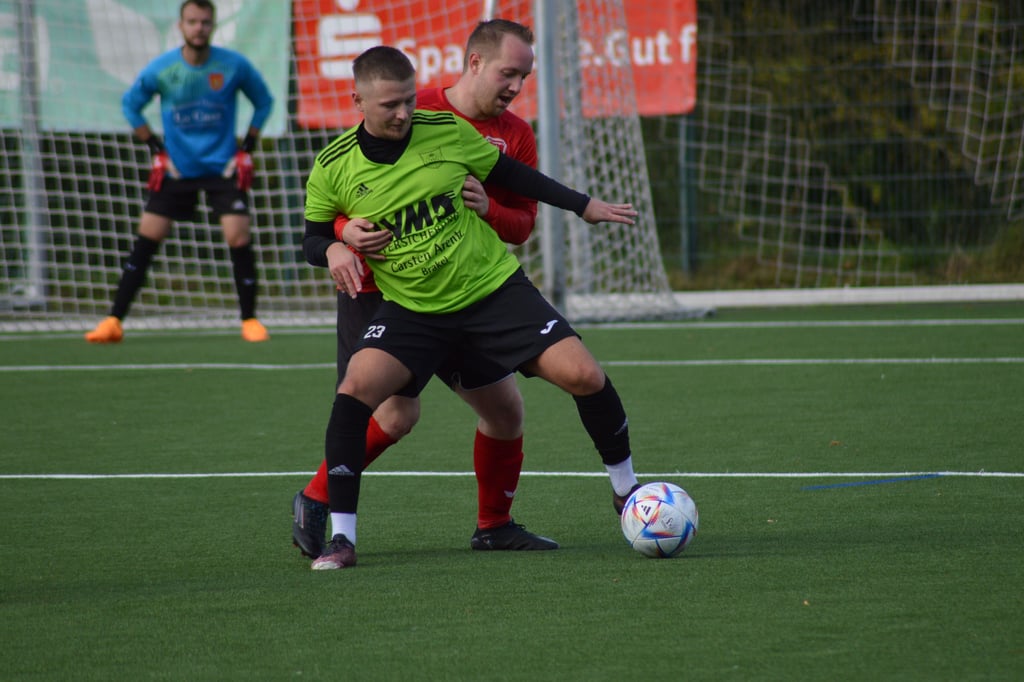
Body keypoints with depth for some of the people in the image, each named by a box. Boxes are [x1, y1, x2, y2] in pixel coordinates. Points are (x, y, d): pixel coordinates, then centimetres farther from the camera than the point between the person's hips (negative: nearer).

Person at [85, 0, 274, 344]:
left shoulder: (234, 66, -8)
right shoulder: (161, 69, -8)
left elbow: (263, 102, 8)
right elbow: (130, 104, 9)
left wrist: (247, 148, 0)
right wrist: (157, 149, 0)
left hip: (223, 169, -1)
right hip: (176, 170, 1)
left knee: (239, 239, -13)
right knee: (146, 241, -4)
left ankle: (250, 320, 4)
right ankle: (113, 322, 0)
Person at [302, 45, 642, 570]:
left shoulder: (448, 131, -7)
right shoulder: (334, 168, -8)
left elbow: (510, 173, 9)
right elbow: (312, 239, 6)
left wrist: (584, 206, 12)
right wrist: (333, 250, -18)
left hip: (494, 286, 1)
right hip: (411, 309, 0)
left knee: (583, 375, -12)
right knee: (356, 388, -26)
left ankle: (626, 490, 15)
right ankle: (341, 537, -17)